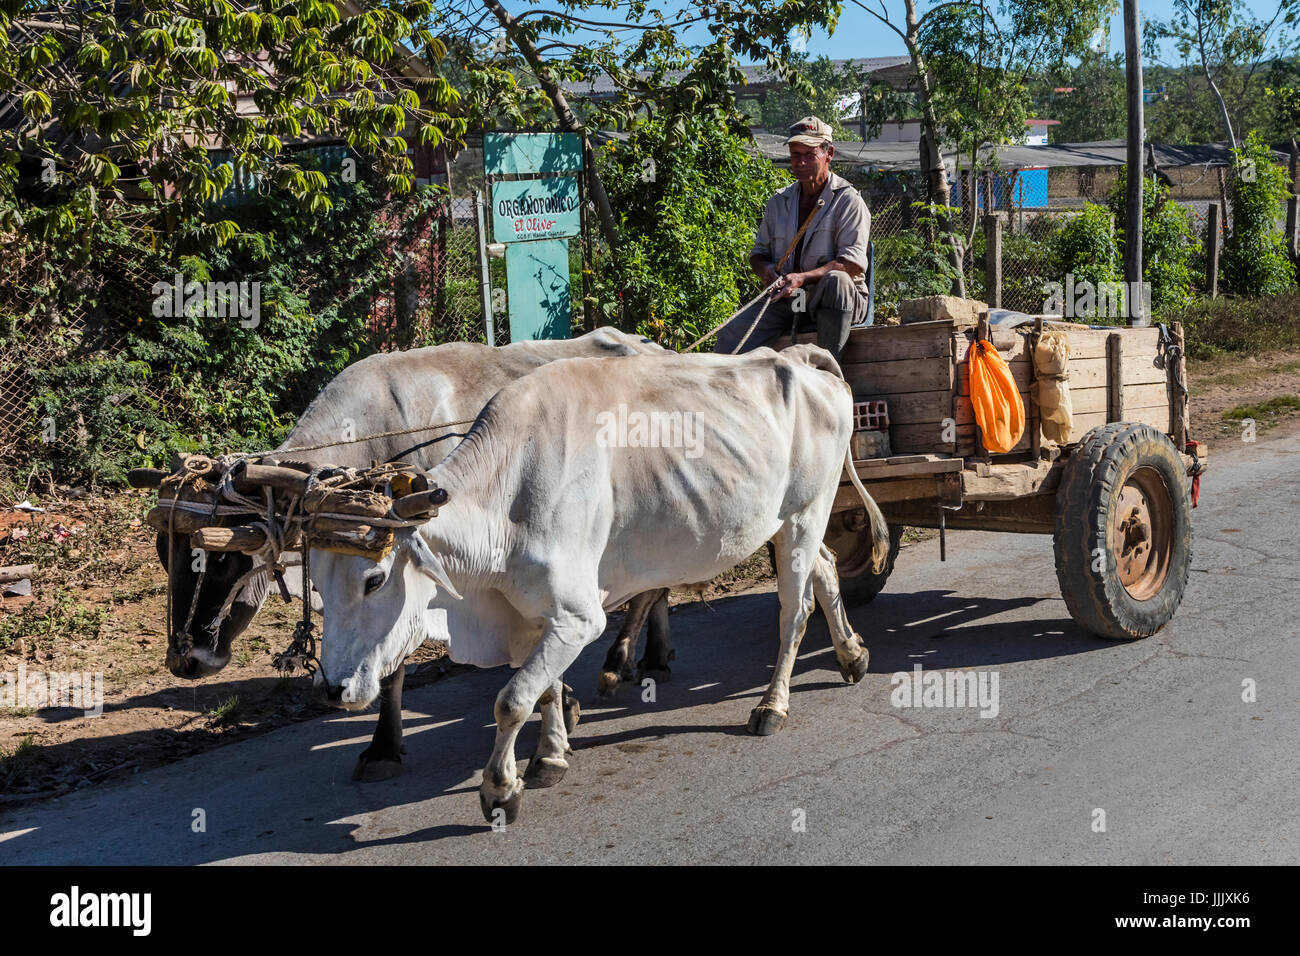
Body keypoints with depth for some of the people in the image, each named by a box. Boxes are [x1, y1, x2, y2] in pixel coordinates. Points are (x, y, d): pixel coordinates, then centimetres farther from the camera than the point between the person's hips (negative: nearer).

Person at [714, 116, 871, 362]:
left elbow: (852, 263, -14)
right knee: (731, 335, -21)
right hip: (785, 300, 4)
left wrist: (803, 278, -27)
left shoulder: (848, 201, -2)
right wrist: (765, 269, -3)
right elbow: (759, 252, 24)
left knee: (835, 280, -39)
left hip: (839, 301, -4)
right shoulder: (778, 203, 15)